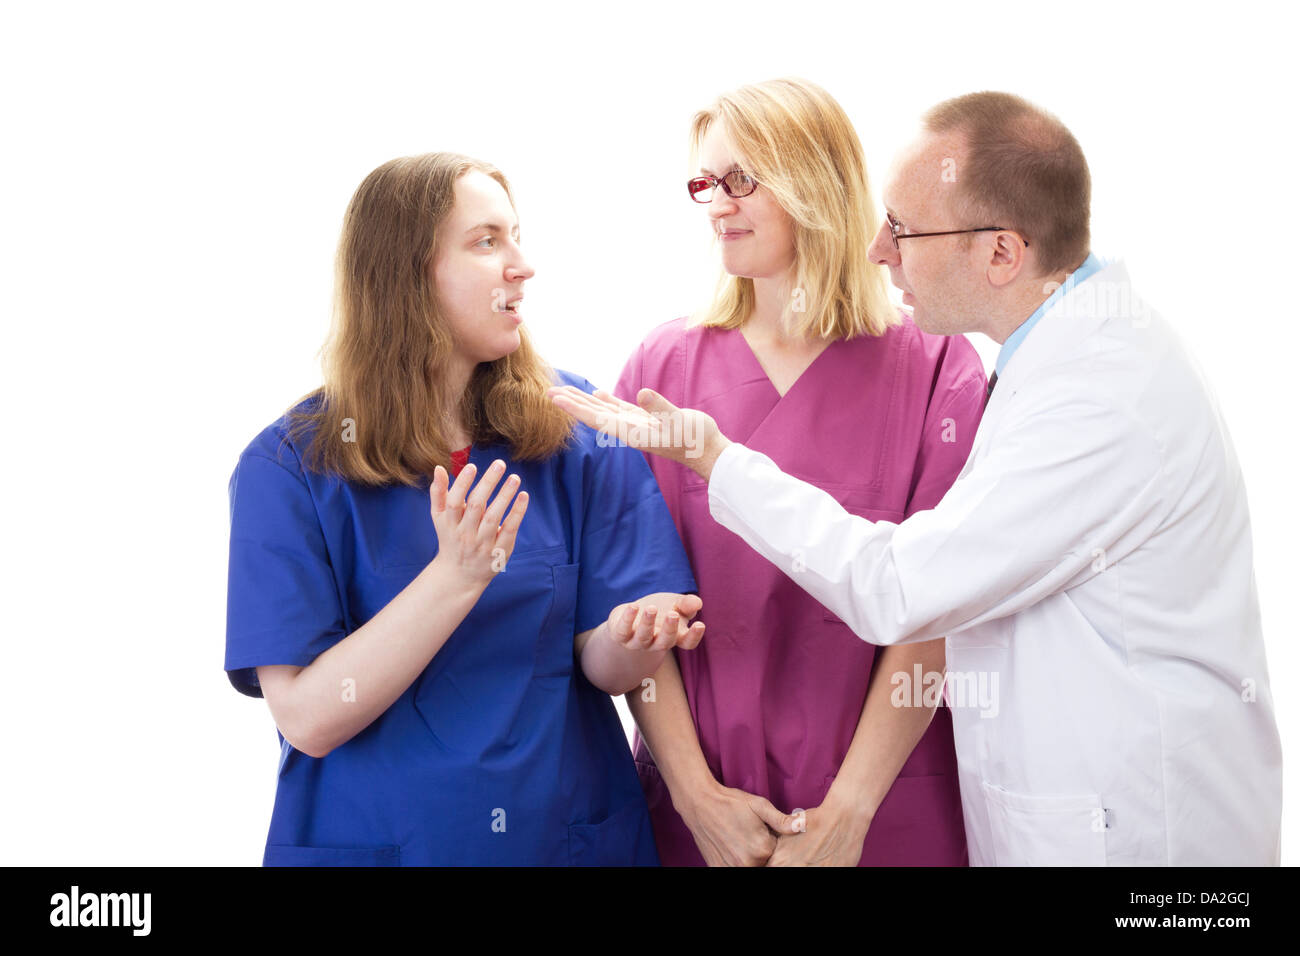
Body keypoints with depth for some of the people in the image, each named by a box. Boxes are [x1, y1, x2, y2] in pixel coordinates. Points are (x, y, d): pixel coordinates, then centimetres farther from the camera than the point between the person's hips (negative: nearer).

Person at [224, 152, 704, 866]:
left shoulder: (575, 428, -5)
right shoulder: (288, 468, -13)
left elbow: (599, 666, -7)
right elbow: (308, 719, -19)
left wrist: (630, 639, -29)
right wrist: (456, 577, -29)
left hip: (568, 829, 2)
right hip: (372, 838, -2)